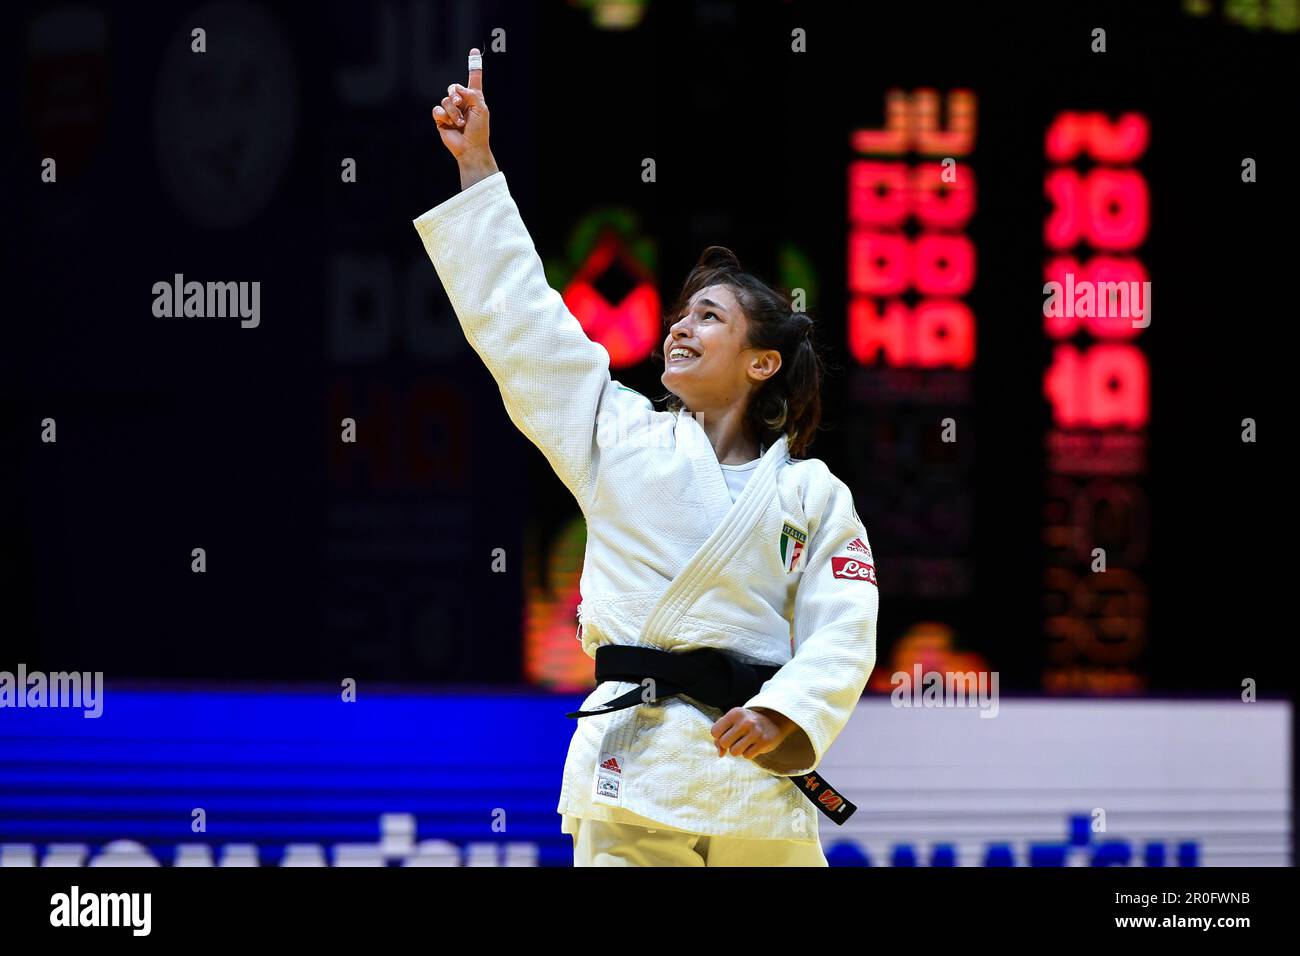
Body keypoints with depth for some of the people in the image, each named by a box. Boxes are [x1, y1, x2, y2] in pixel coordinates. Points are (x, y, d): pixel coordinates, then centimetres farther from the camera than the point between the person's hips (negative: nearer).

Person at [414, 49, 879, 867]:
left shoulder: (814, 495, 10)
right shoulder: (621, 438, 12)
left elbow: (841, 636, 1)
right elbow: (520, 317, 11)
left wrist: (782, 715, -18)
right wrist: (477, 165, 9)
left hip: (759, 778, 0)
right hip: (635, 768, 0)